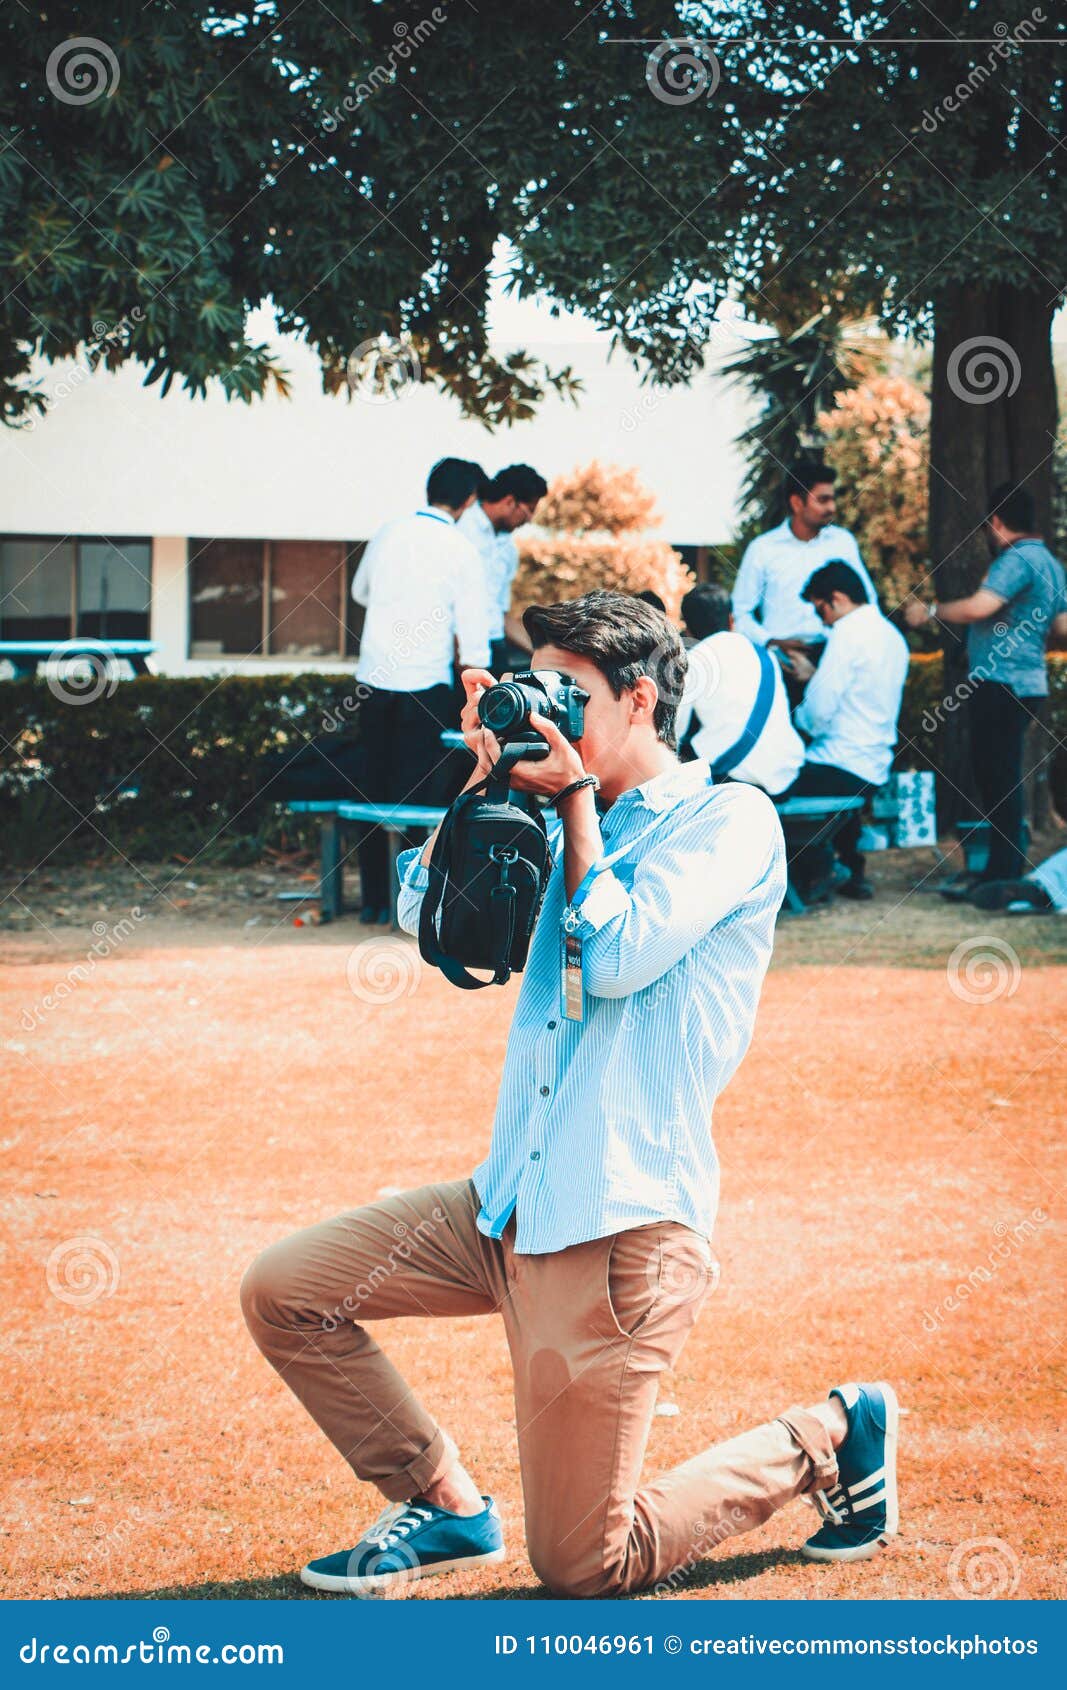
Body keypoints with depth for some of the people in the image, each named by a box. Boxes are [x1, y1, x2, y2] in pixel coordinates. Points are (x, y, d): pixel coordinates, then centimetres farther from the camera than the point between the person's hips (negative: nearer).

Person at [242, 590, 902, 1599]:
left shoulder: (729, 819, -6)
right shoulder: (577, 824, 16)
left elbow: (619, 958, -18)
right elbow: (426, 911, 9)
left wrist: (577, 797, -8)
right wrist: (487, 772, 0)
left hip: (624, 1223, -8)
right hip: (511, 1204, 8)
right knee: (283, 1292, 1)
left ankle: (825, 1439, 18)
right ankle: (444, 1504, 15)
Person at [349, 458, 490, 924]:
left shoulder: (389, 533, 5)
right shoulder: (460, 551, -8)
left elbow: (360, 591, 21)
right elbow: (472, 628, -7)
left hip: (375, 676, 4)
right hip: (425, 683, -4)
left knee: (376, 788, 12)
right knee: (420, 795, 2)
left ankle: (373, 898, 15)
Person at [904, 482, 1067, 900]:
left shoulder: (1017, 560, -14)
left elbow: (980, 606, -26)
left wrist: (930, 612, -12)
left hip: (1002, 683, -10)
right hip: (1025, 680, 10)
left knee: (998, 776, -9)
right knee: (996, 774, 14)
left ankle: (1003, 874, -8)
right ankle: (1003, 869, 19)